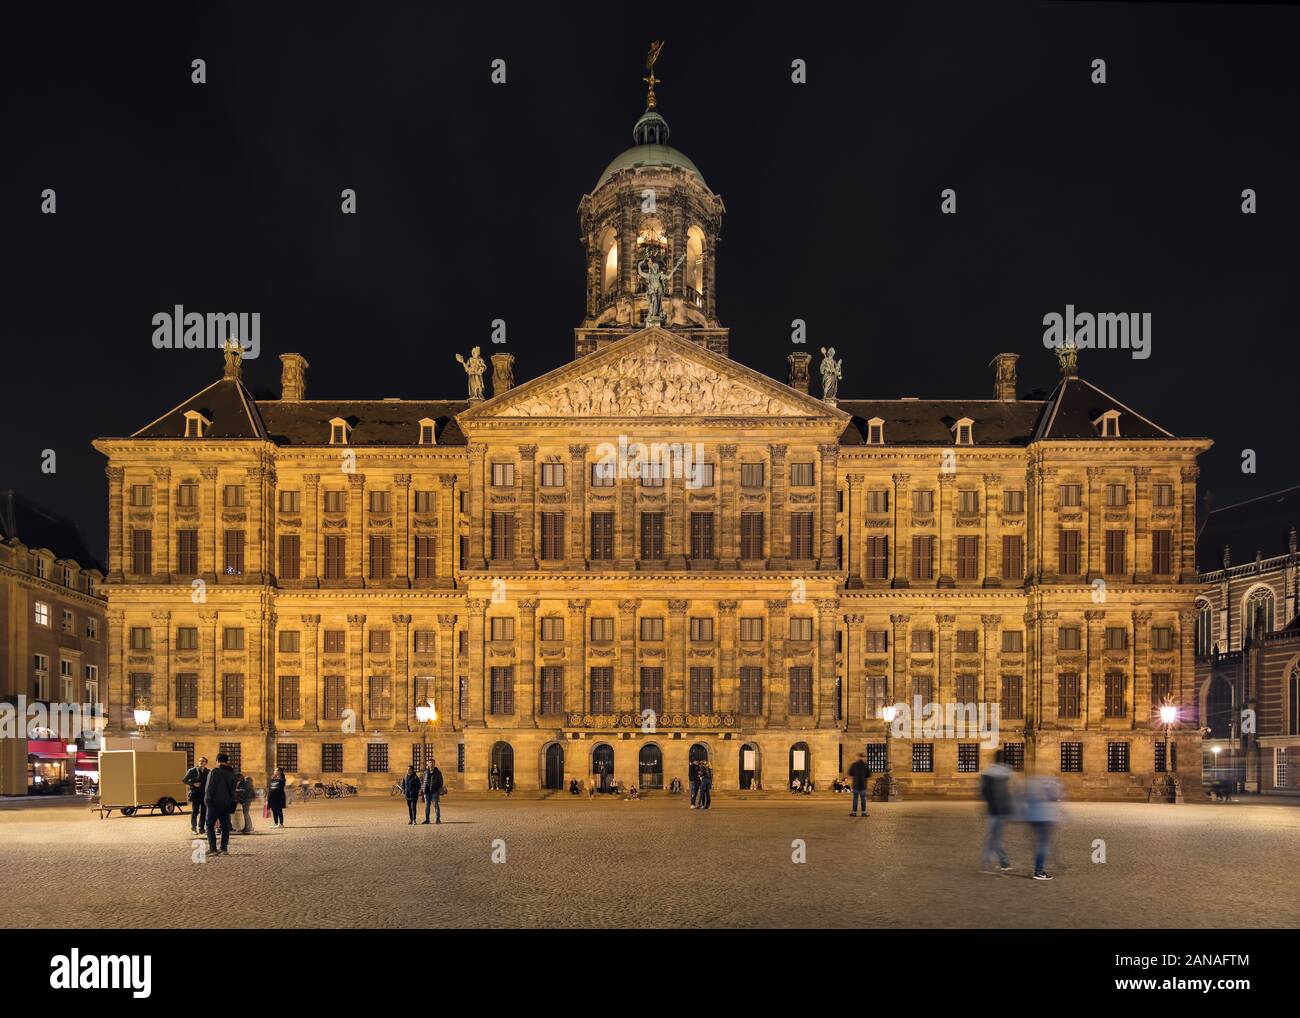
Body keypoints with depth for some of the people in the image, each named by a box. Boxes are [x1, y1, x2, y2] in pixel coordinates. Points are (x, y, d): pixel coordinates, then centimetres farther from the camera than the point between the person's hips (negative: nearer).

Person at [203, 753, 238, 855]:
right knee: (225, 826, 10)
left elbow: (209, 789, -14)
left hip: (215, 803, -6)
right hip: (227, 804, 6)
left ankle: (212, 848, -6)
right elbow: (233, 790, 13)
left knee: (210, 825, 2)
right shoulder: (231, 773, 8)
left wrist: (207, 801, -6)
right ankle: (224, 848, 8)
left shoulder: (214, 772, -13)